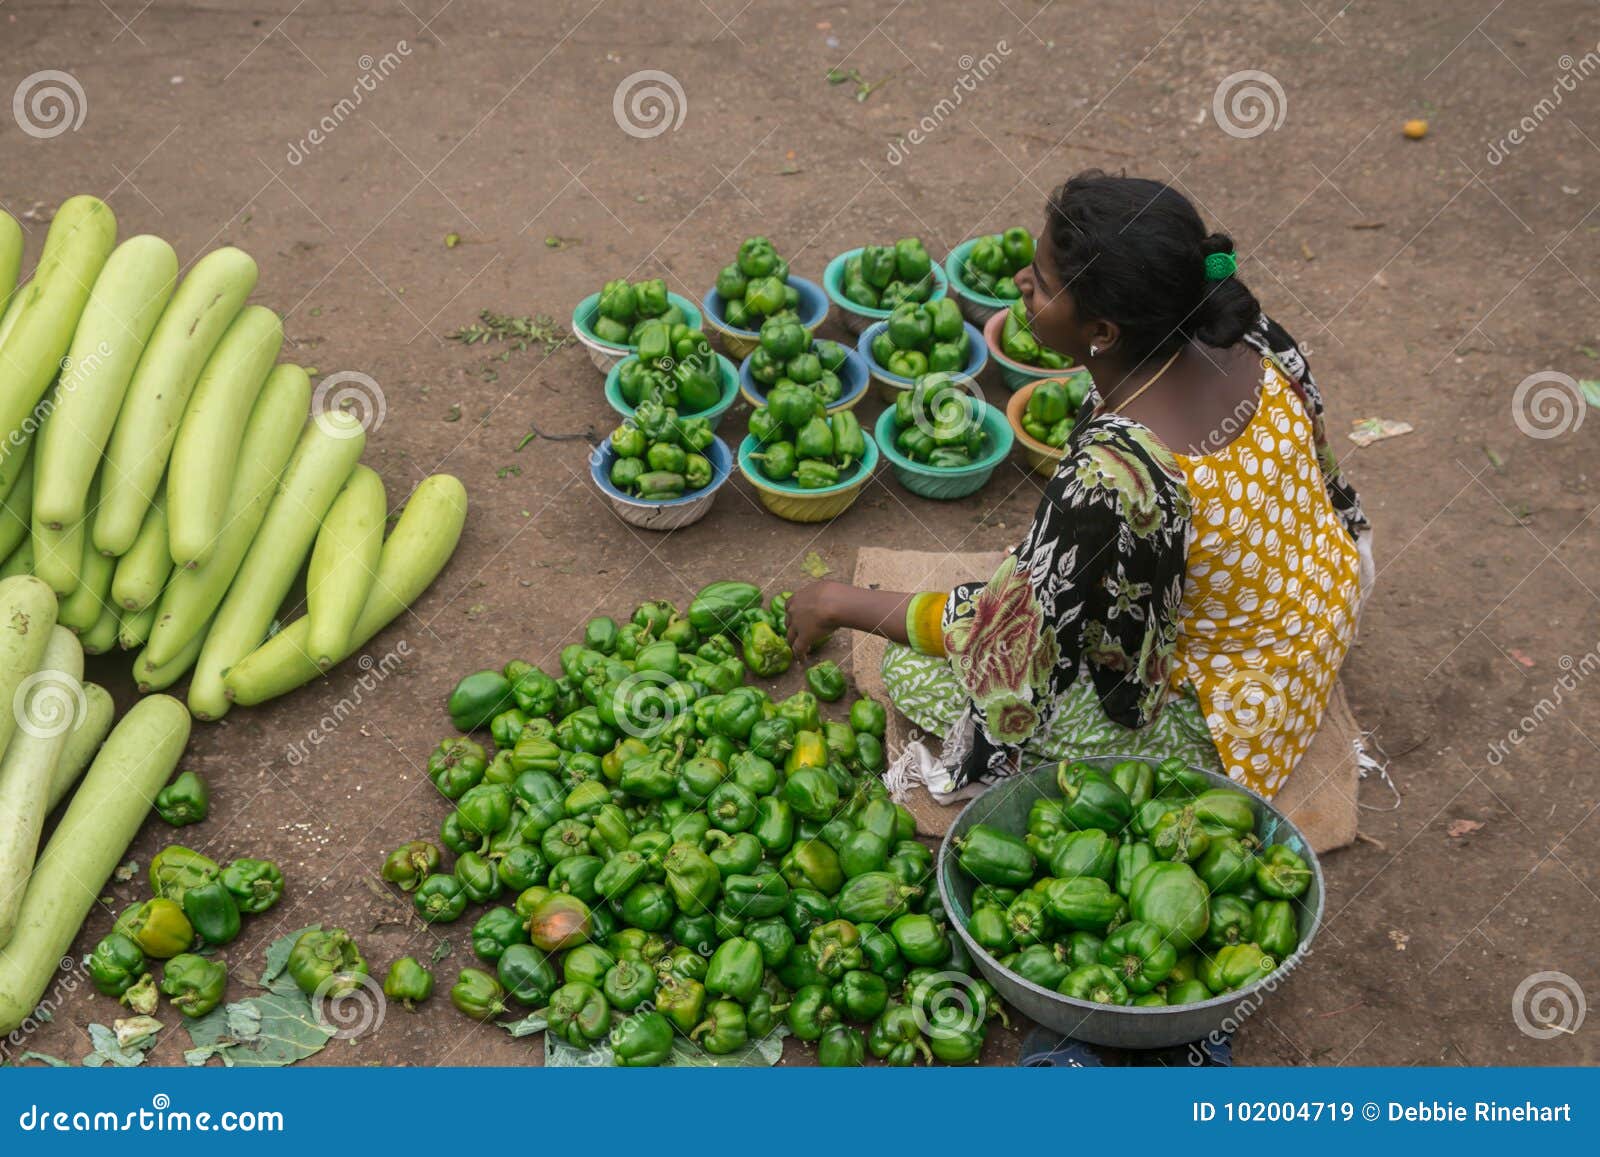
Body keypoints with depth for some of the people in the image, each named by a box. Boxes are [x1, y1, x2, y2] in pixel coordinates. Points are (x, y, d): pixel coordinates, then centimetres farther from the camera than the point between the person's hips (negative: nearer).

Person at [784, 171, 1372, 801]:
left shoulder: (1112, 477, -39)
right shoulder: (1247, 331, -17)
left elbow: (1011, 636, -23)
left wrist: (845, 603, -10)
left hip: (1216, 720, -8)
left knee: (913, 673, -4)